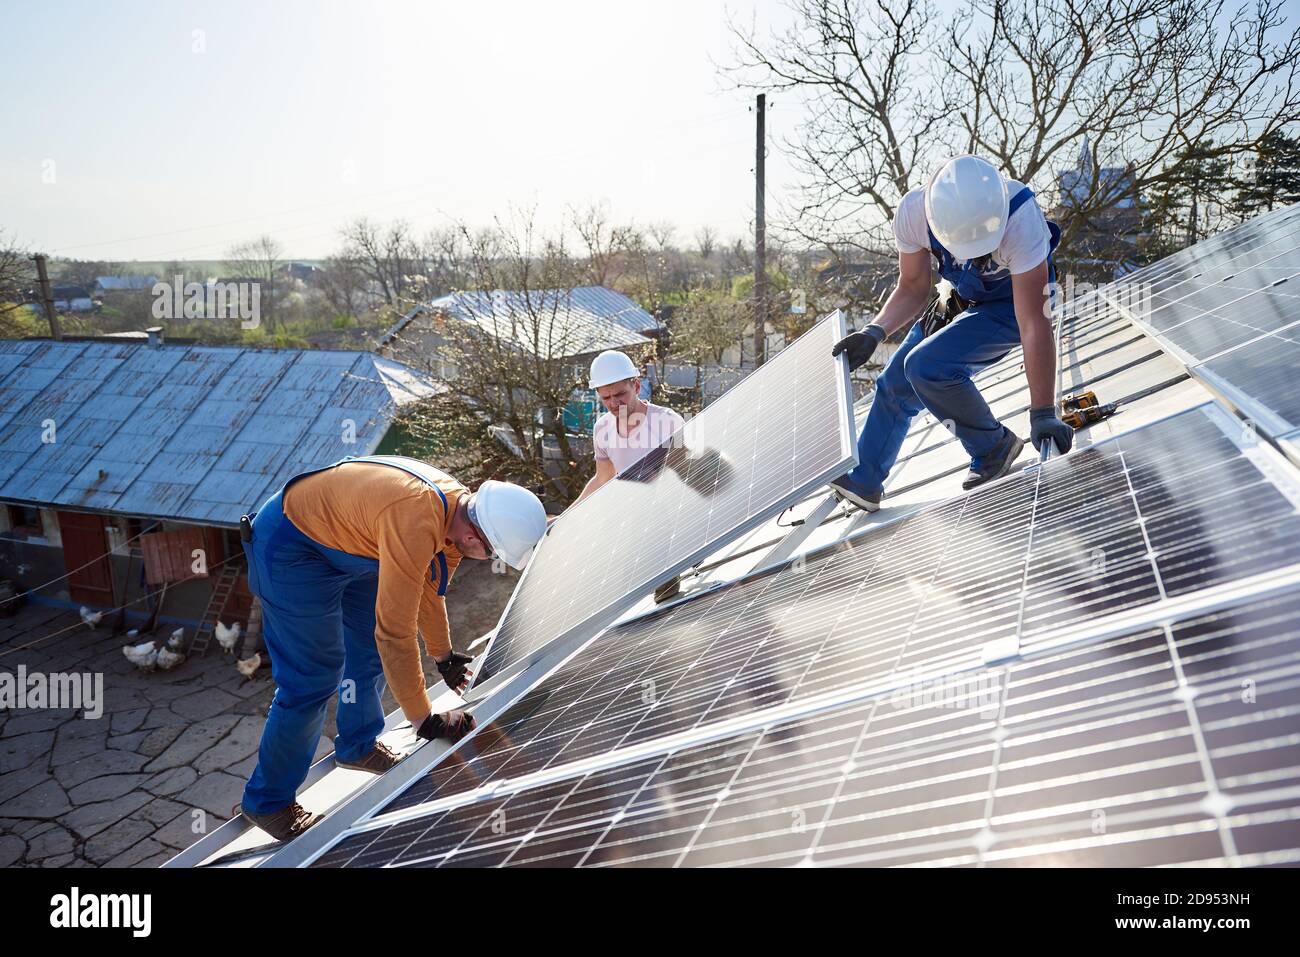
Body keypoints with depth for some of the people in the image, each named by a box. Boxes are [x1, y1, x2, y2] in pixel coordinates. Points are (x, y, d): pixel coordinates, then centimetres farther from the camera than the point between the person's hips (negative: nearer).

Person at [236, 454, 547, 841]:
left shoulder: (459, 505, -10)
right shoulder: (414, 528, -38)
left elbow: (429, 586, 8)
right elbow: (395, 634, -34)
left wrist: (443, 655, 19)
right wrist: (423, 720, -24)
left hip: (343, 542, 9)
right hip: (292, 548, -9)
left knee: (369, 647, 16)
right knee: (314, 678, -5)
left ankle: (357, 747, 39)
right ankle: (267, 802, 15)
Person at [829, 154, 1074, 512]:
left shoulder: (1020, 218, -38)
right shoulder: (912, 213, -26)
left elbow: (1035, 326, -36)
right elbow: (912, 288, -7)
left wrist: (1043, 414, -35)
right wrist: (873, 333, -23)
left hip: (1011, 305, -5)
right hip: (959, 300, 5)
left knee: (926, 366, -26)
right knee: (895, 384, 6)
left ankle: (995, 448, -2)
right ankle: (862, 483, 24)